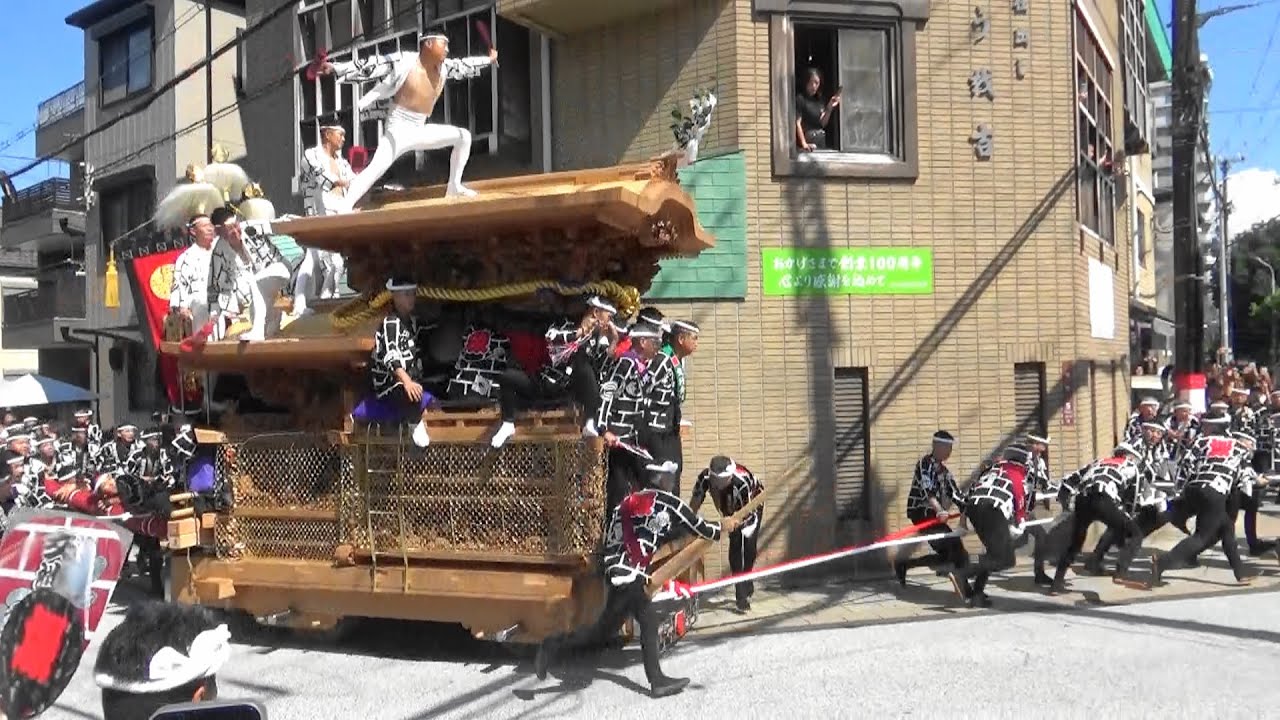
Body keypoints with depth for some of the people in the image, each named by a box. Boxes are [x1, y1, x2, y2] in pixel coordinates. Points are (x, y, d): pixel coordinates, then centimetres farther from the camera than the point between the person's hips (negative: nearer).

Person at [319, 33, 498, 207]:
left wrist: (489, 59, 33)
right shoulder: (404, 62, -16)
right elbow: (370, 66, -18)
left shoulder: (444, 67, 3)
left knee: (463, 136, 7)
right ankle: (344, 210, -34)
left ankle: (454, 187, 12)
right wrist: (335, 68, -23)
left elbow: (464, 65, 23)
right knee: (376, 169, -26)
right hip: (398, 131, -7)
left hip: (420, 131, 7)